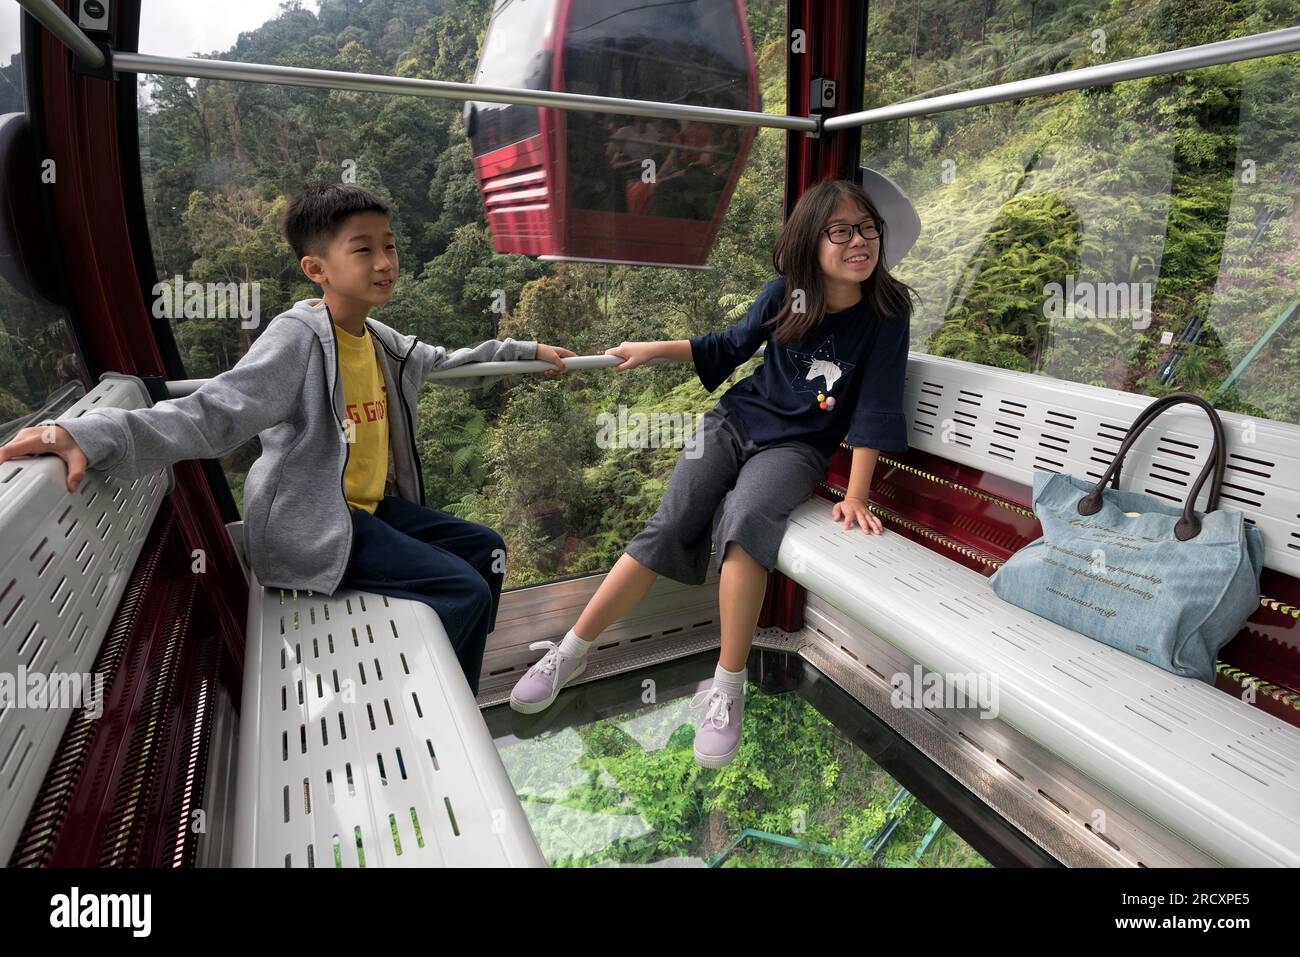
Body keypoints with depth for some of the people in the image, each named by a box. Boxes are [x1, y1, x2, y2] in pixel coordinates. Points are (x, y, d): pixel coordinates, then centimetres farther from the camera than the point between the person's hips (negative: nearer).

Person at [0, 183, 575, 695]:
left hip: (371, 507, 9)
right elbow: (214, 415, -27)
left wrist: (526, 352, 28)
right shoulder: (297, 337, -18)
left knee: (483, 548, 14)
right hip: (308, 525, -9)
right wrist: (95, 436, -42)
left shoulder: (381, 341, 8)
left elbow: (445, 364, 25)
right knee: (464, 591, -18)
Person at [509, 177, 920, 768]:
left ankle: (727, 689, -22)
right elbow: (730, 346, 15)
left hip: (795, 446, -2)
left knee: (745, 519, -34)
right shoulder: (785, 293, -1)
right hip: (735, 420, 3)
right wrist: (655, 349, 12)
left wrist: (855, 496, -13)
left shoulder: (885, 316, -7)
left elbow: (874, 409, -8)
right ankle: (571, 652, -5)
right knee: (668, 529, -14)